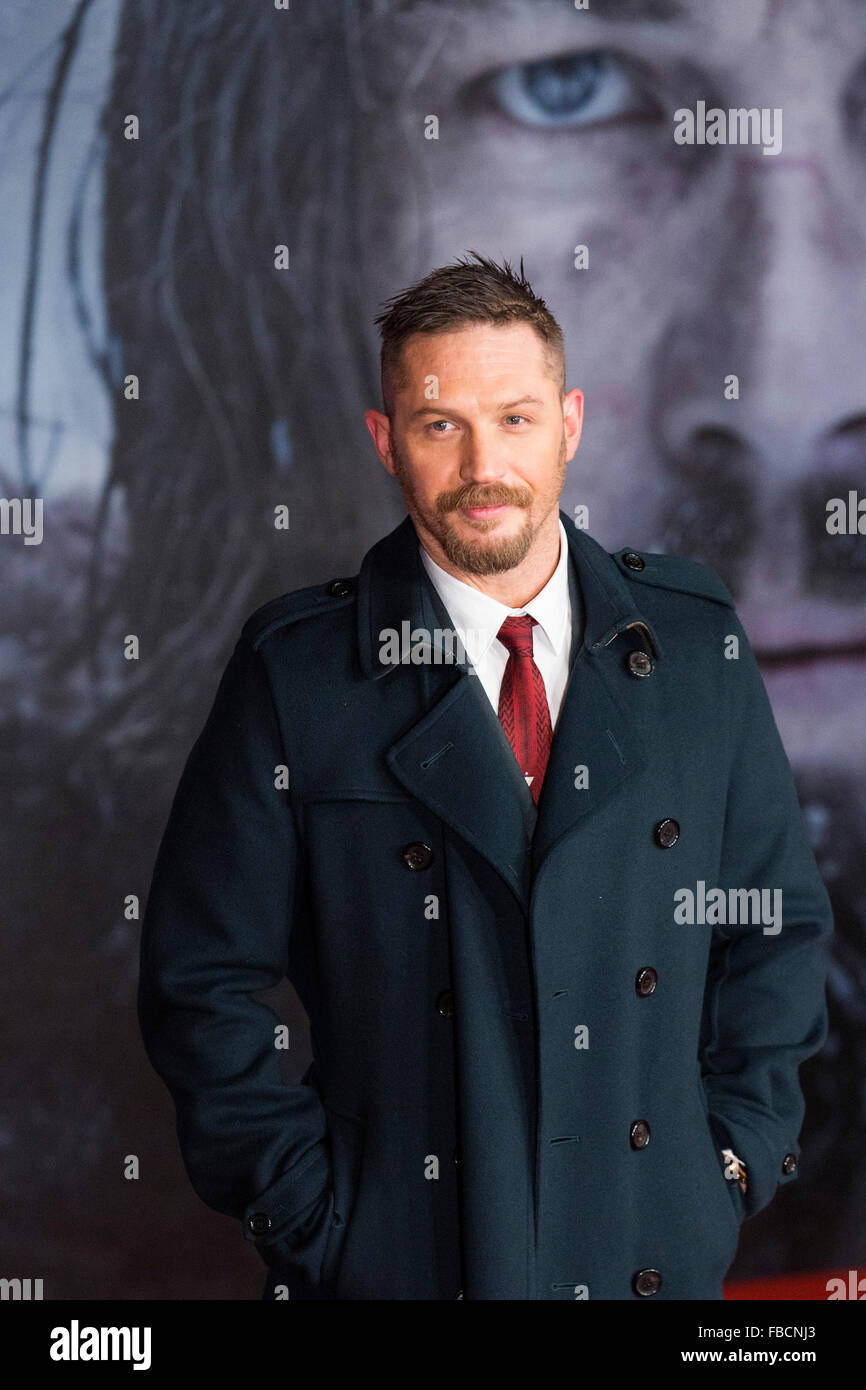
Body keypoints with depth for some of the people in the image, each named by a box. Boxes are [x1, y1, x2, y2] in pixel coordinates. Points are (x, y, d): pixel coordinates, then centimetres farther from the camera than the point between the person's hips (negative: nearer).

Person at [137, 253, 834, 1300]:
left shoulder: (697, 641, 1)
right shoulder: (295, 670, -7)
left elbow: (778, 923, 8)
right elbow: (203, 981, -4)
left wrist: (739, 1154, 1)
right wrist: (310, 1210, -8)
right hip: (393, 1253, -2)